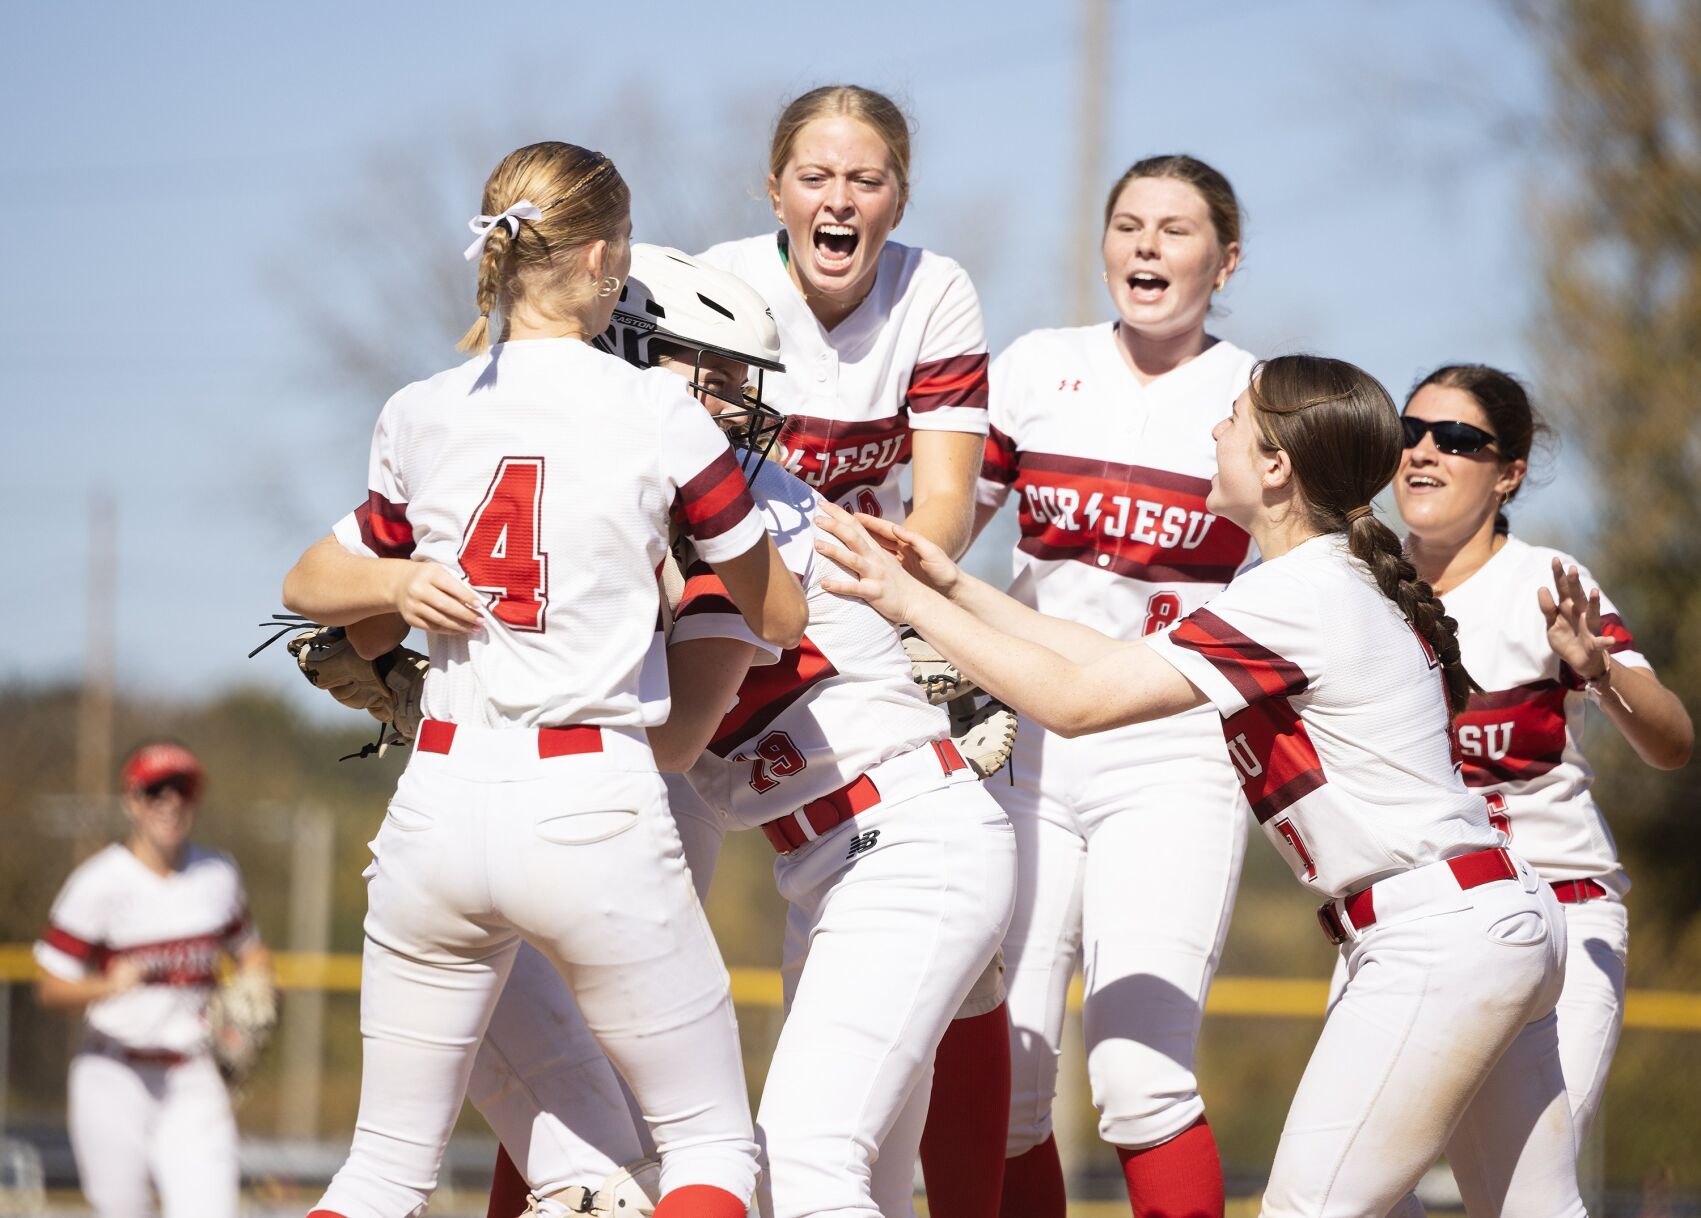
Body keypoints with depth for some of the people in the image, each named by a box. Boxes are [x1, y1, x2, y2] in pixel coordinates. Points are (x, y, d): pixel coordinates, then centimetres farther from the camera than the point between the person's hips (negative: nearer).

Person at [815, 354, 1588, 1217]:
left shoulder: (1290, 599, -15)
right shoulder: (1346, 581, 15)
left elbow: (1075, 701, -13)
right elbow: (1121, 661, 17)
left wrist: (911, 603, -6)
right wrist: (955, 587, 16)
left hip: (1438, 938, -10)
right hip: (1511, 919, 10)